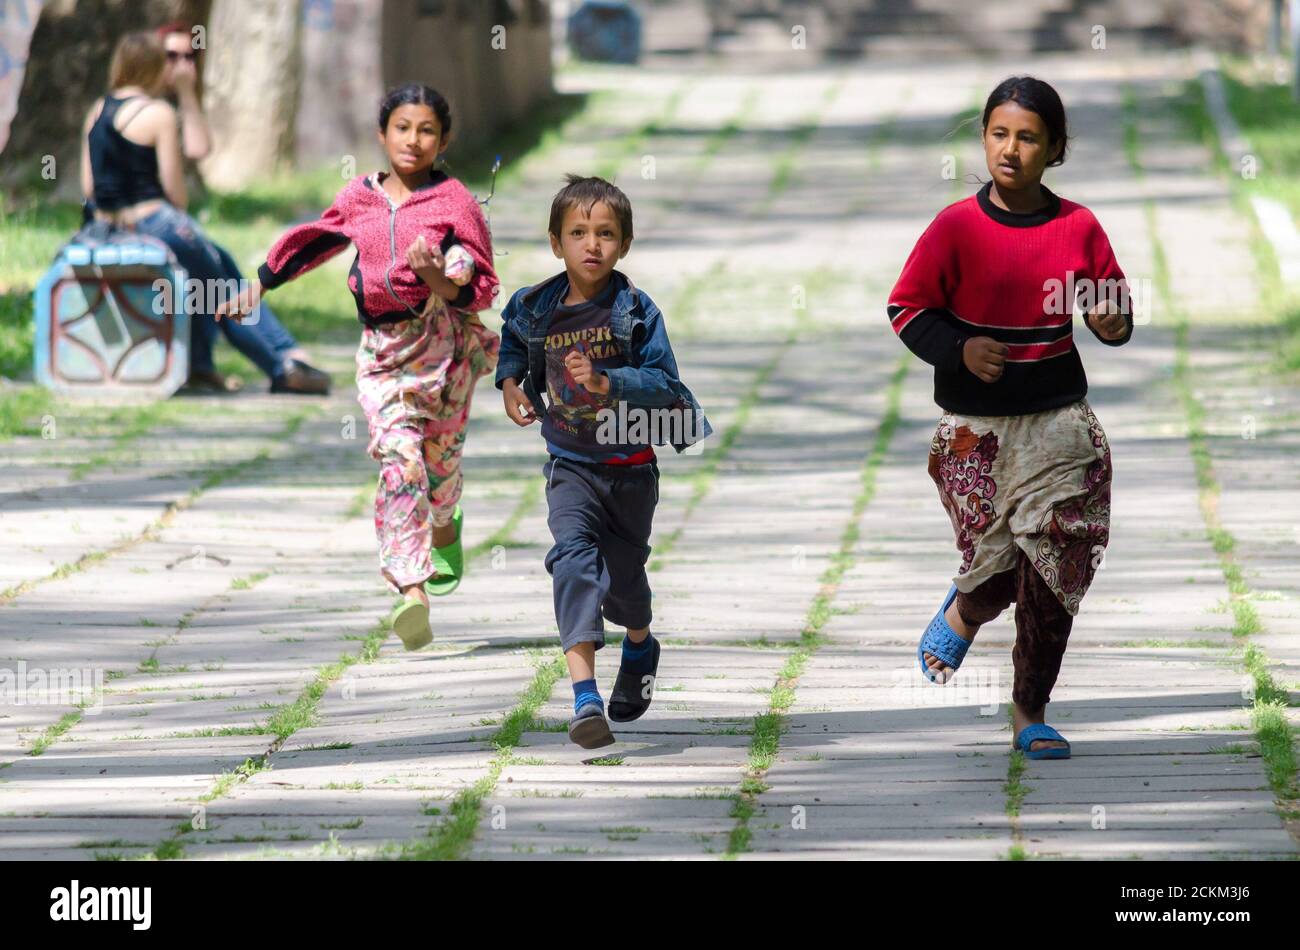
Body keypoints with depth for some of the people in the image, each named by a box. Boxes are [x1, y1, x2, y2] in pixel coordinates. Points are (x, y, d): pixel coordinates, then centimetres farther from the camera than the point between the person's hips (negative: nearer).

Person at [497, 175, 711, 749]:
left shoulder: (636, 312, -11)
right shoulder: (534, 310, -3)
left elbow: (663, 381, -17)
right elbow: (511, 342, 21)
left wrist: (606, 382, -30)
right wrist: (509, 381, 5)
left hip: (630, 466, 0)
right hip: (570, 464, 0)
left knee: (623, 573, 16)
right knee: (573, 558, -22)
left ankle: (640, 644, 54)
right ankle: (584, 697, -32)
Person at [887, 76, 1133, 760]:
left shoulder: (1078, 228, 1)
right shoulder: (957, 227, -6)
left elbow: (1113, 310, 12)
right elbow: (906, 309, -1)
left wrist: (1114, 324, -12)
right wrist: (958, 348, -18)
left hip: (1059, 421, 2)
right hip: (975, 427, -2)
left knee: (1052, 574, 0)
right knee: (998, 566, -6)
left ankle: (1031, 713, 17)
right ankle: (961, 616, 33)